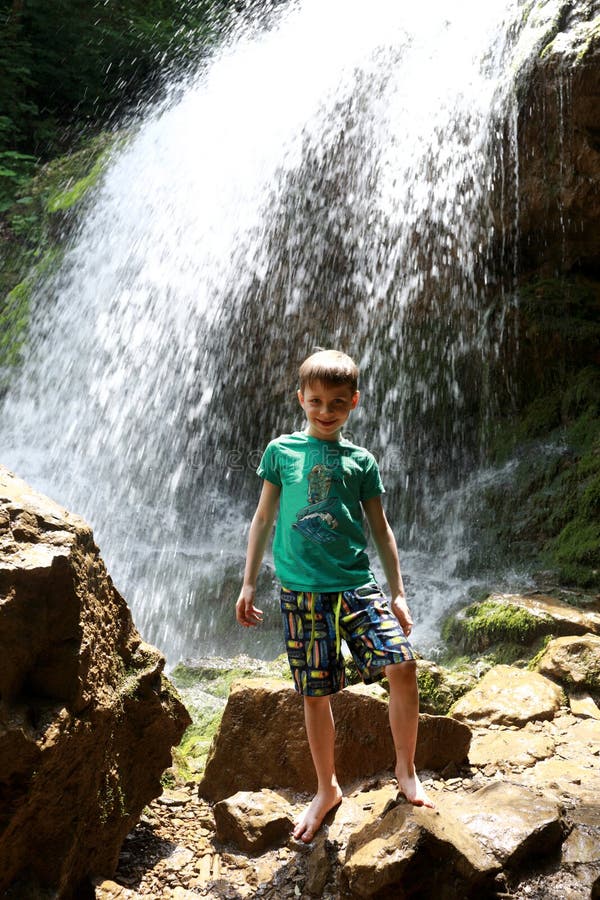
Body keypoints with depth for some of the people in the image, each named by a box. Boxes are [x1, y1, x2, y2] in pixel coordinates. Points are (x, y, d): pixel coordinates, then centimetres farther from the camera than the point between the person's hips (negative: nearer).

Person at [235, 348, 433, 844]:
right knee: (315, 693, 6)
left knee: (403, 663, -16)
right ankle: (327, 789, 26)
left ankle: (406, 769, 5)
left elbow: (380, 528, 10)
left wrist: (398, 593, 7)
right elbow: (263, 519, 10)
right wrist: (248, 583, 8)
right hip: (300, 589, 0)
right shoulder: (281, 451, 6)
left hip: (355, 583, 0)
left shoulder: (360, 461, 7)